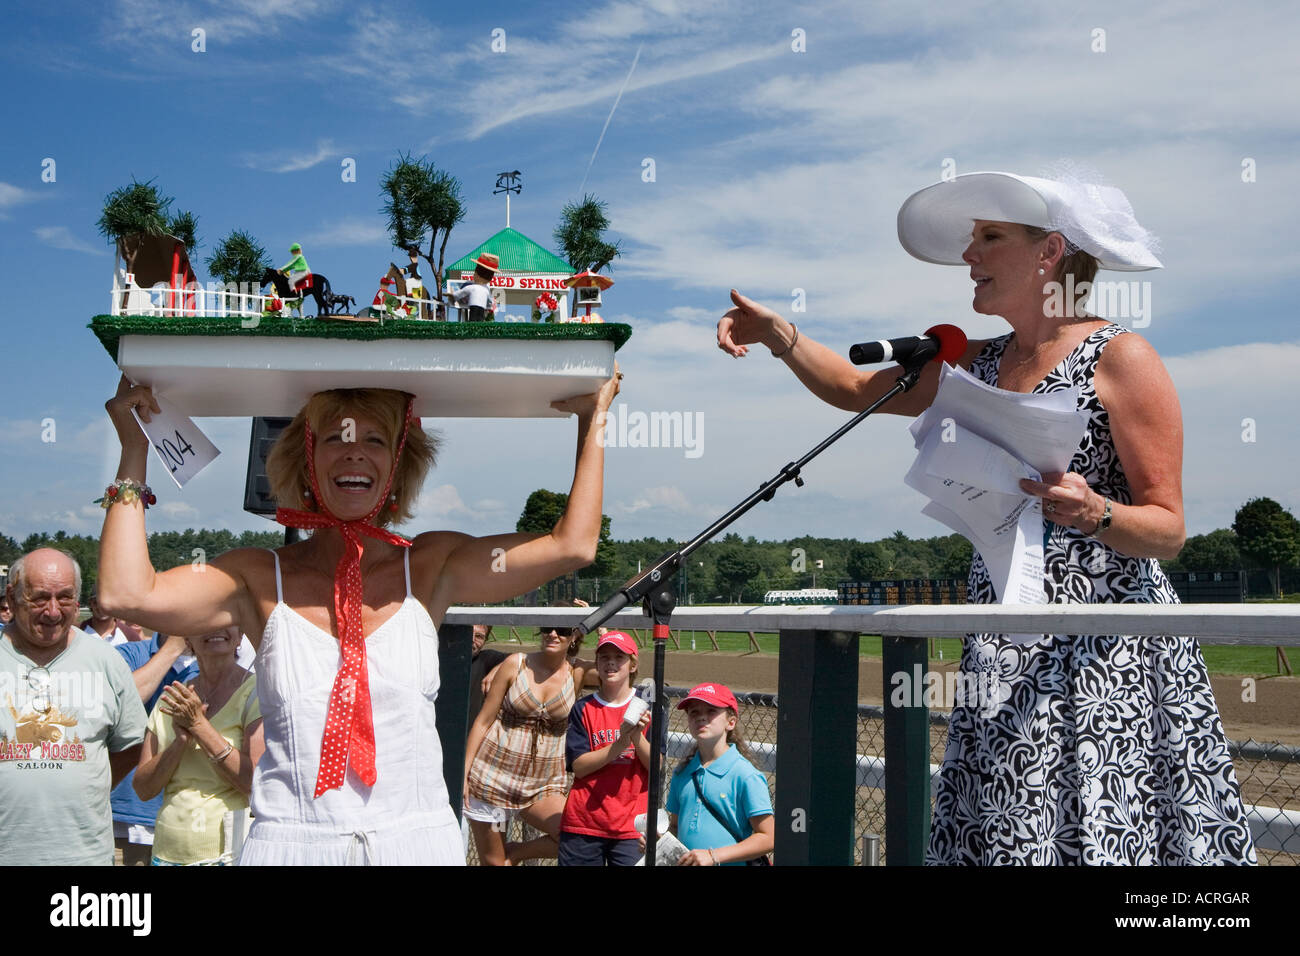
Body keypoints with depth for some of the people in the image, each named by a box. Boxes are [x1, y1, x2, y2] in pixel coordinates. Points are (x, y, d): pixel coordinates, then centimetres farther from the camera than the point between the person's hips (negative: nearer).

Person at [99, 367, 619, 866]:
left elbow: (571, 545, 2)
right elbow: (128, 592, -11)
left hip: (416, 840, 1)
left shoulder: (432, 568, 5)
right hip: (290, 843, -1)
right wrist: (135, 448, -5)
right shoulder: (260, 580, 2)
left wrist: (591, 419, 6)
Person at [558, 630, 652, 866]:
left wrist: (637, 737, -18)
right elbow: (578, 766, -5)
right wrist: (619, 745, -17)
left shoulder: (646, 707, 5)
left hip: (630, 827, 0)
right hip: (583, 823, 1)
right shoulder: (583, 709, 5)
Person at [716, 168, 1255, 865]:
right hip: (1003, 653, 6)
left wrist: (1095, 514, -26)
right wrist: (781, 338, 10)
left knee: (1098, 835, -10)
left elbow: (1168, 530, -6)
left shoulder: (1120, 357, -6)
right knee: (998, 830, 2)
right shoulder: (978, 364, 14)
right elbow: (858, 390, 26)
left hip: (1104, 651, -6)